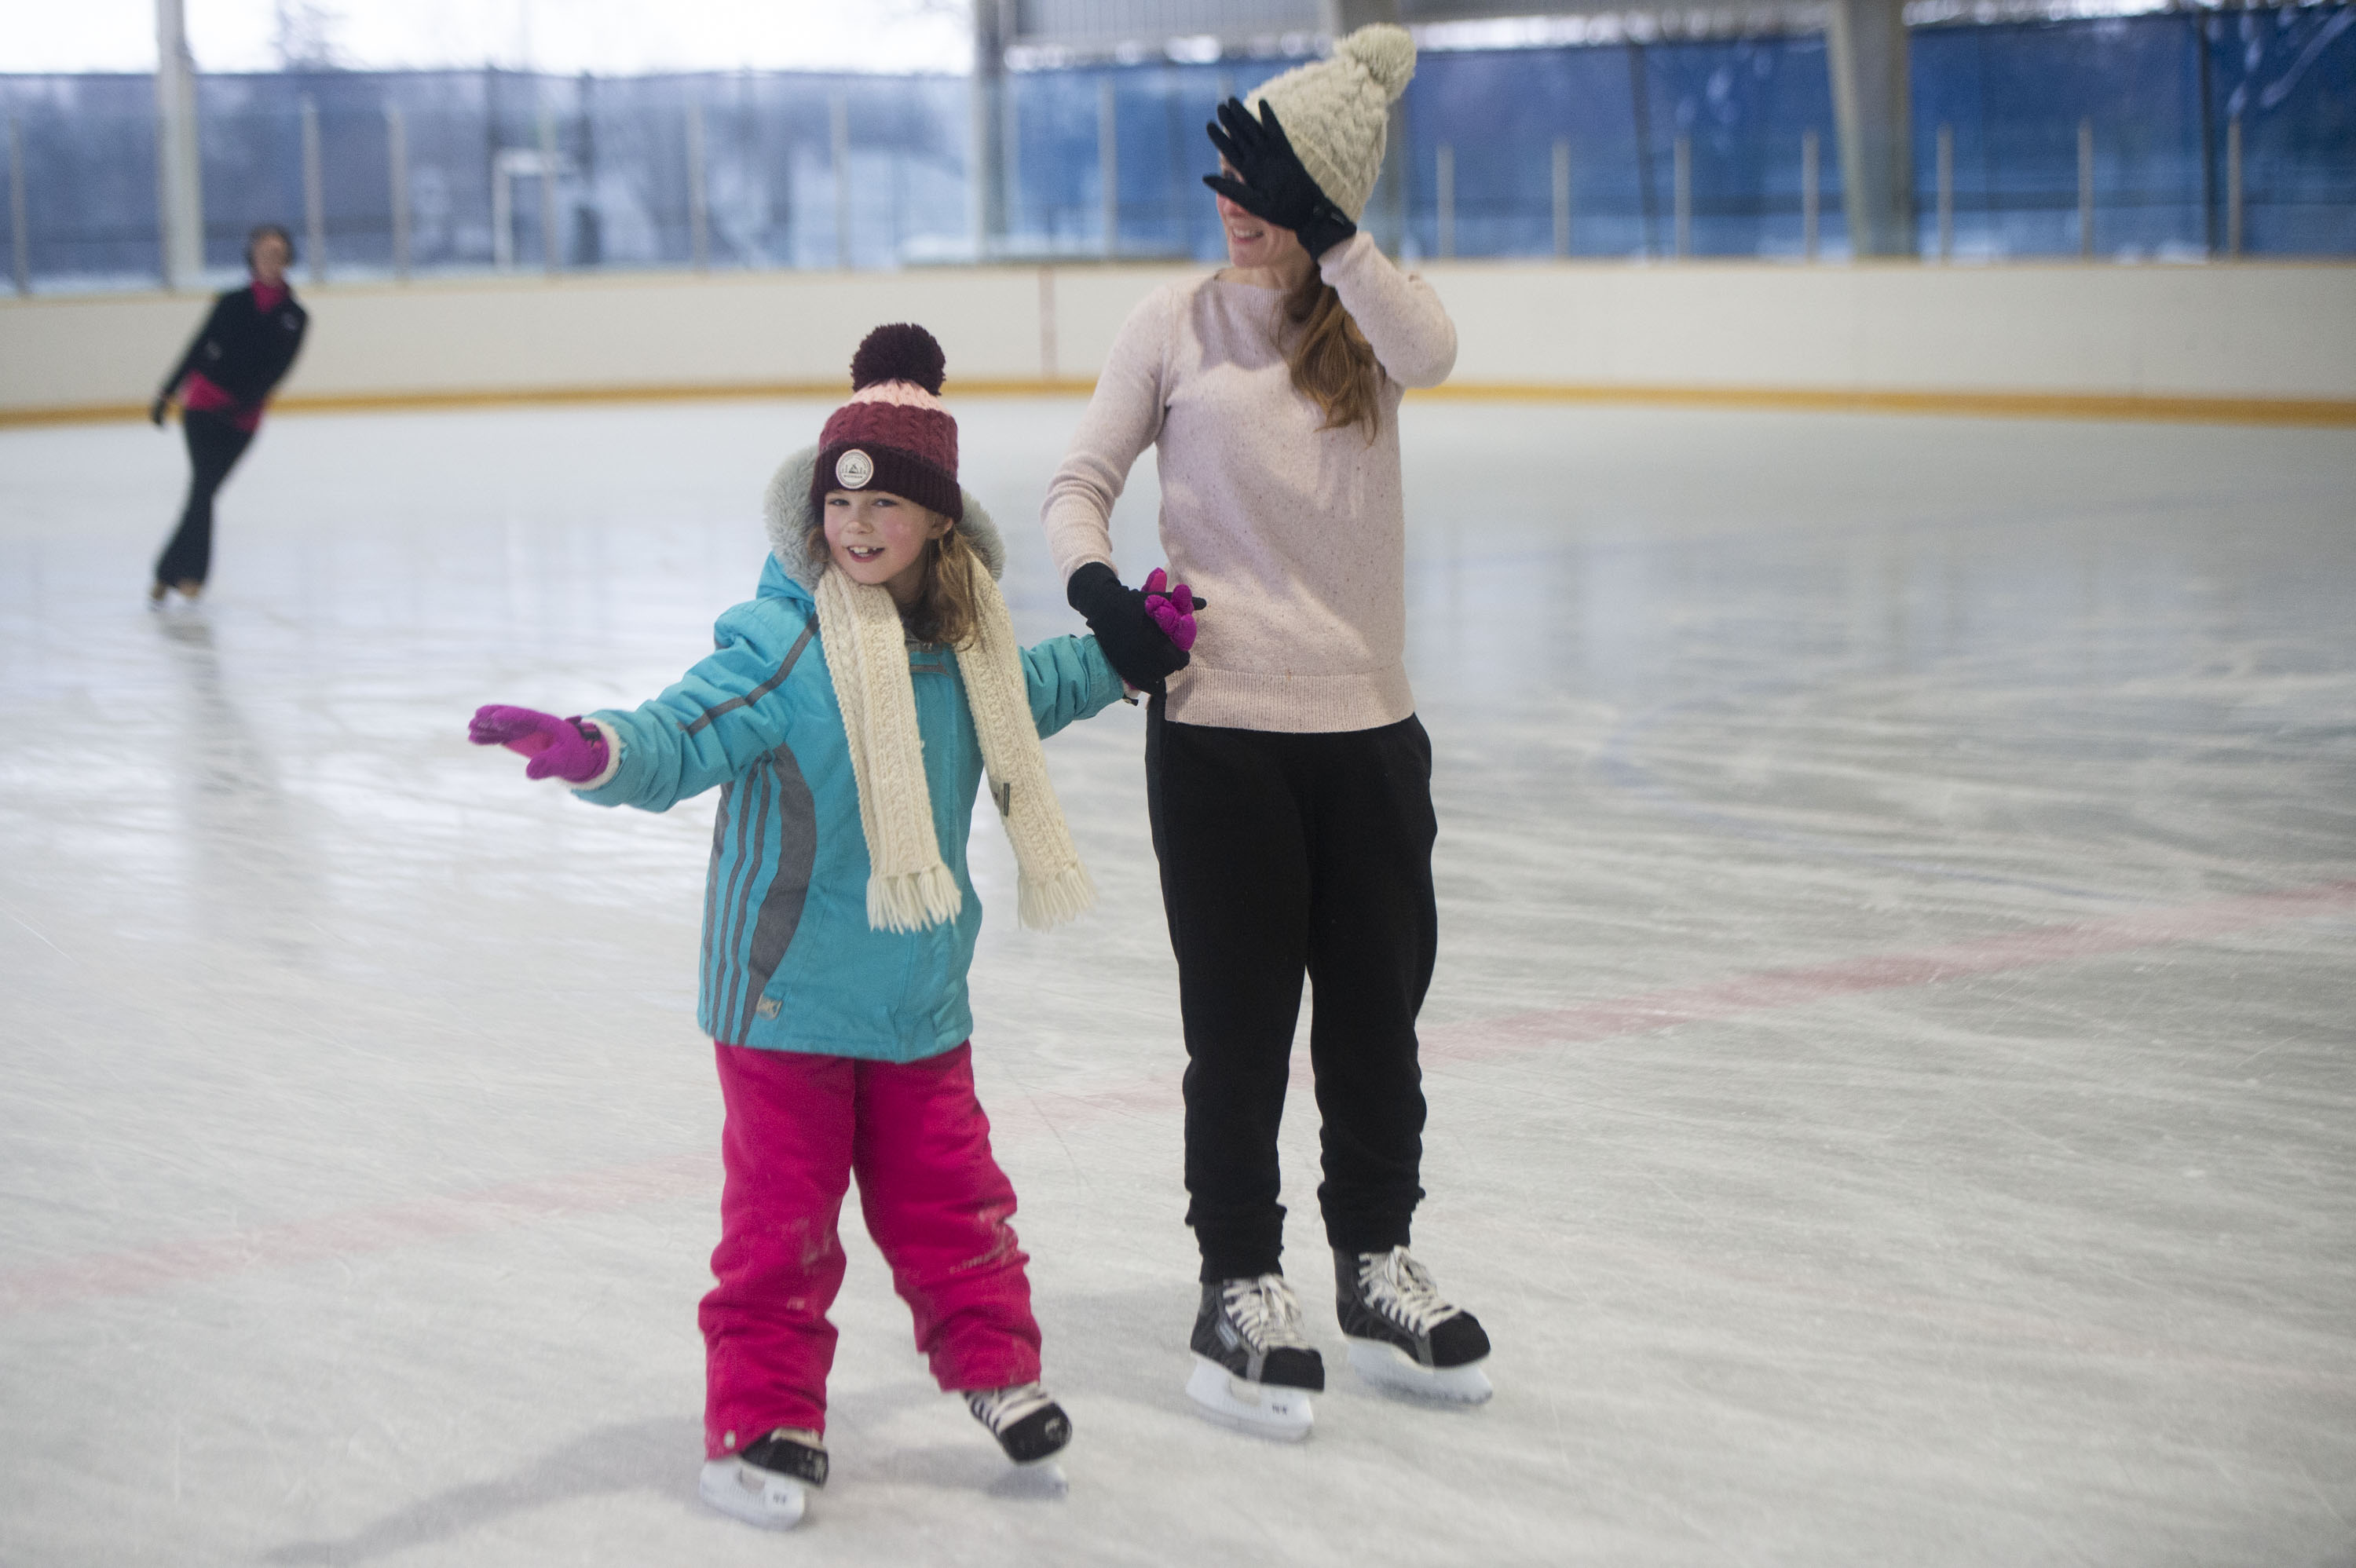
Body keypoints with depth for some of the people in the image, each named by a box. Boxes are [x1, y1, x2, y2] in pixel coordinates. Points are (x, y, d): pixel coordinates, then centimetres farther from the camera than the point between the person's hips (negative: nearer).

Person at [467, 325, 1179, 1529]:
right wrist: (594, 751, -46)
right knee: (782, 1215, 1)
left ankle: (993, 1364, 33)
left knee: (947, 1195, 14)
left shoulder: (963, 646, 6)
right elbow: (684, 736, -27)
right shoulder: (784, 645, -15)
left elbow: (1027, 693, 30)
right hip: (787, 994, -5)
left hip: (920, 1001, 5)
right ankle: (762, 1417, 14)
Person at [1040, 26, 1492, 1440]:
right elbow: (1082, 484, 1)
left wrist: (1325, 234, -32)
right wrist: (1098, 590, -18)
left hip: (1369, 727, 2)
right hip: (1218, 728, -2)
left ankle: (1378, 1271, 29)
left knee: (1379, 1018, 12)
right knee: (1242, 1028, 4)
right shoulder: (1181, 324, -1)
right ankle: (1240, 1293, 18)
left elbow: (1429, 352, -21)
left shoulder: (1370, 318, 3)